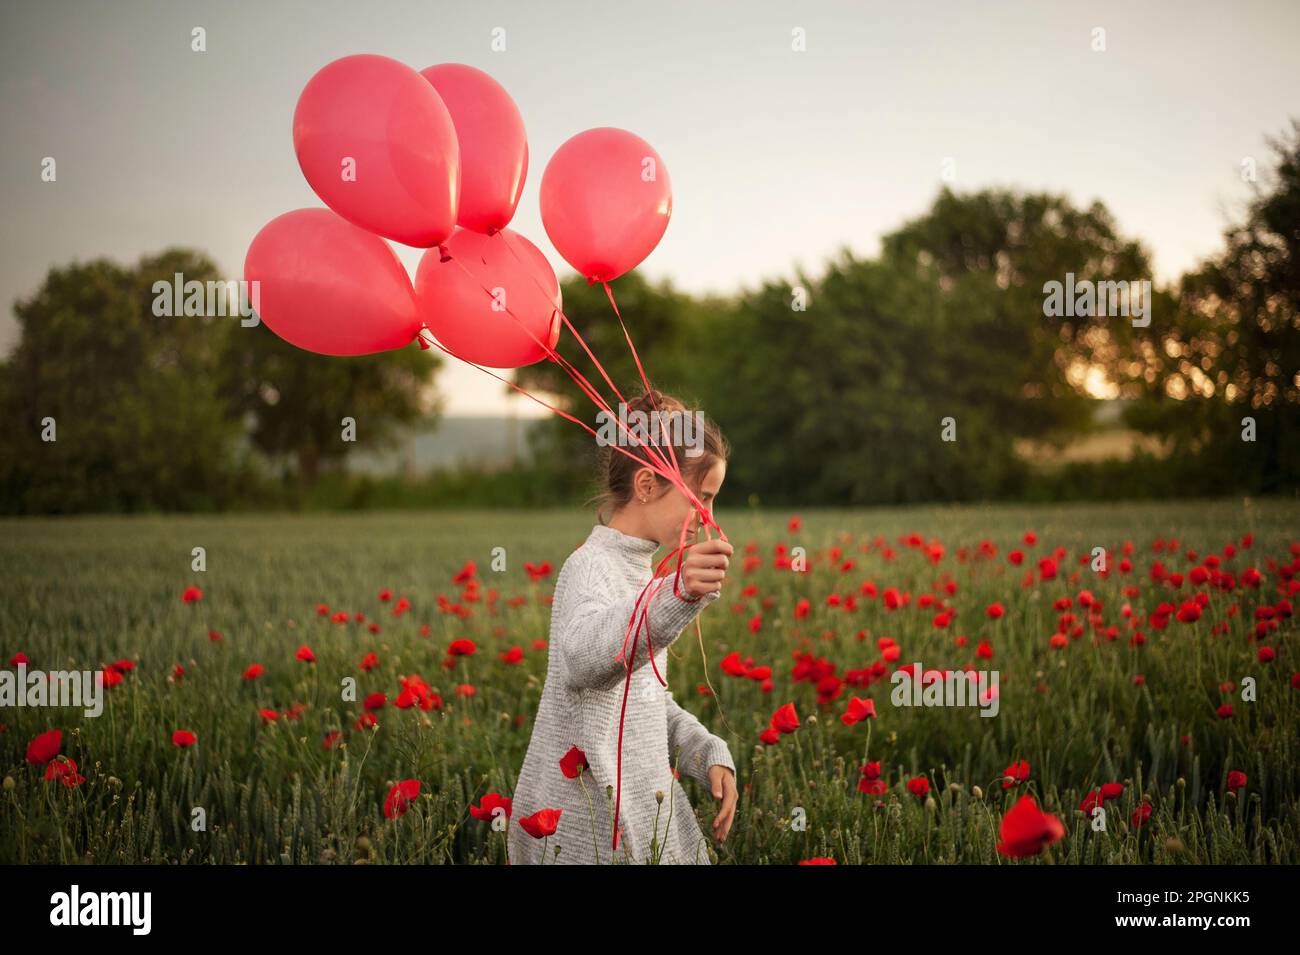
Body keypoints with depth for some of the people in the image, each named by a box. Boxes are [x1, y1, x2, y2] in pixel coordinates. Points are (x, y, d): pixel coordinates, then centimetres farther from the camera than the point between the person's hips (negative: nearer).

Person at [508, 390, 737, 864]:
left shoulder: (639, 571, 13)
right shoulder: (590, 567, -16)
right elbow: (582, 660, -39)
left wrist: (710, 754, 6)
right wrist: (675, 597, -53)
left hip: (640, 806, 9)